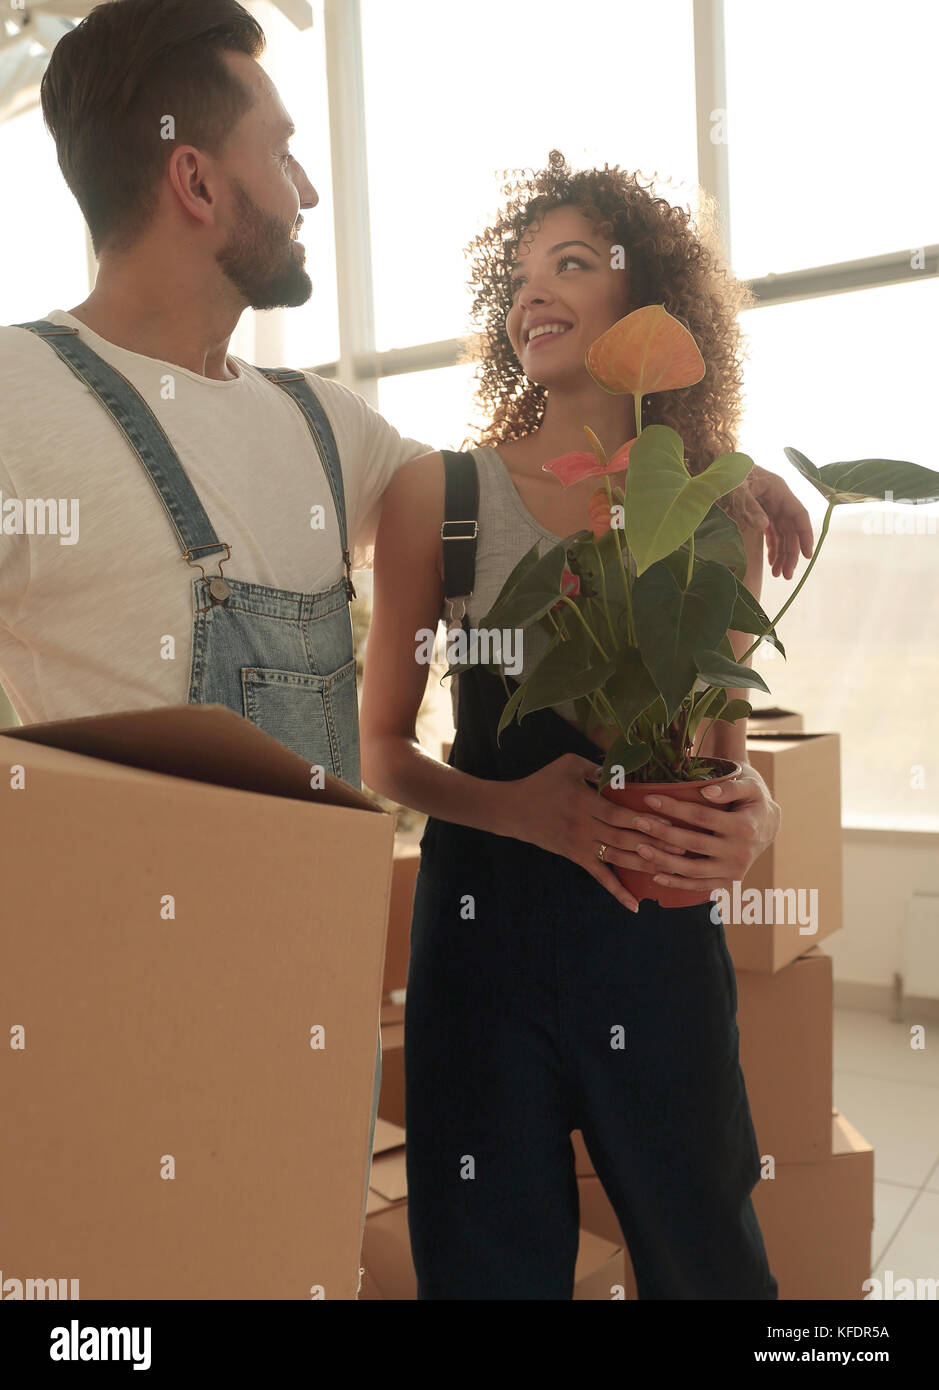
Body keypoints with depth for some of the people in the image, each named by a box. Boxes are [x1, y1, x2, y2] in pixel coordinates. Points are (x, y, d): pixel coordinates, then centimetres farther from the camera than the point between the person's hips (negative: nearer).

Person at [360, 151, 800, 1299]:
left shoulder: (721, 514, 4)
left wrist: (756, 815, -10)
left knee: (706, 1260, 19)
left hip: (662, 935, 2)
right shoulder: (440, 492, -1)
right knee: (490, 1266, 14)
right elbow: (379, 747, 1)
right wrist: (518, 806, -17)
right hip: (486, 921, -1)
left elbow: (725, 740, 13)